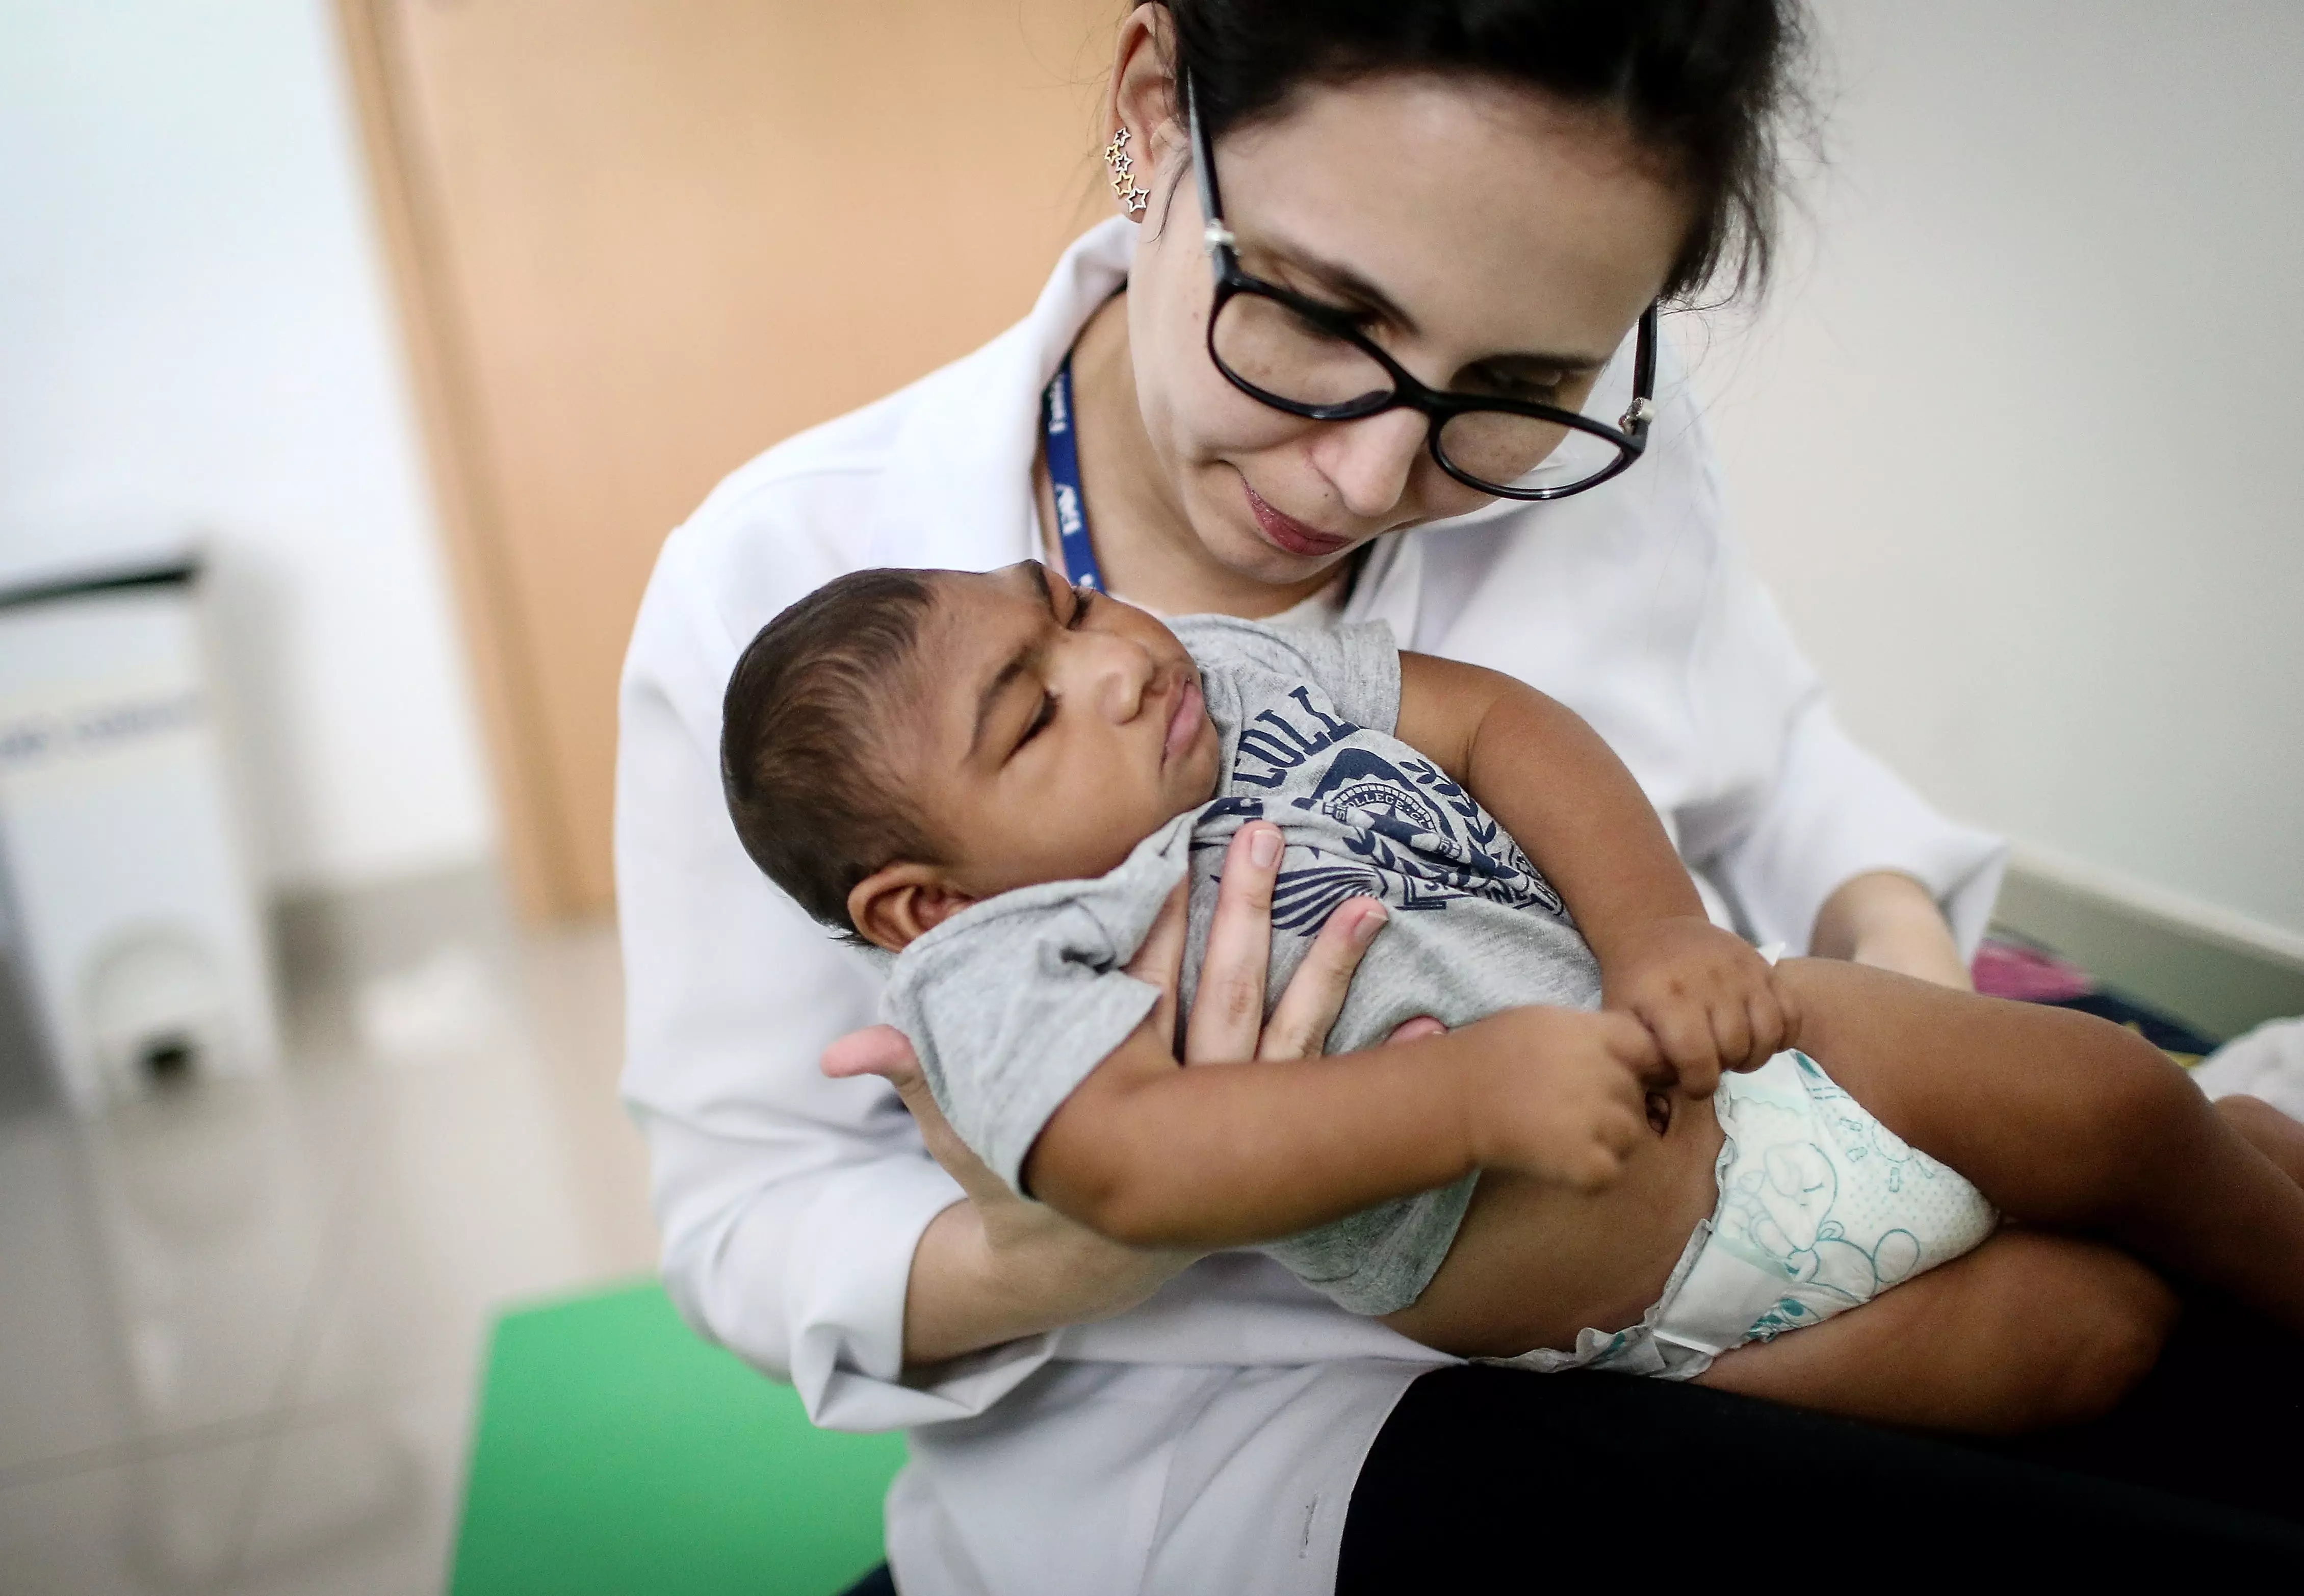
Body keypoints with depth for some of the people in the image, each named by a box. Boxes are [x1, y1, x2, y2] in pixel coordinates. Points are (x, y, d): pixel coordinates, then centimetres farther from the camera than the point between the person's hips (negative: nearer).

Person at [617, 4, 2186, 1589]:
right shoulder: (783, 591, -19)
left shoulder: (1597, 440, -10)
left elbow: (1769, 751, 9)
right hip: (1192, 1438, -4)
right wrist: (1059, 1264, -33)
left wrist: (1888, 917, -14)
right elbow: (746, 1213, -12)